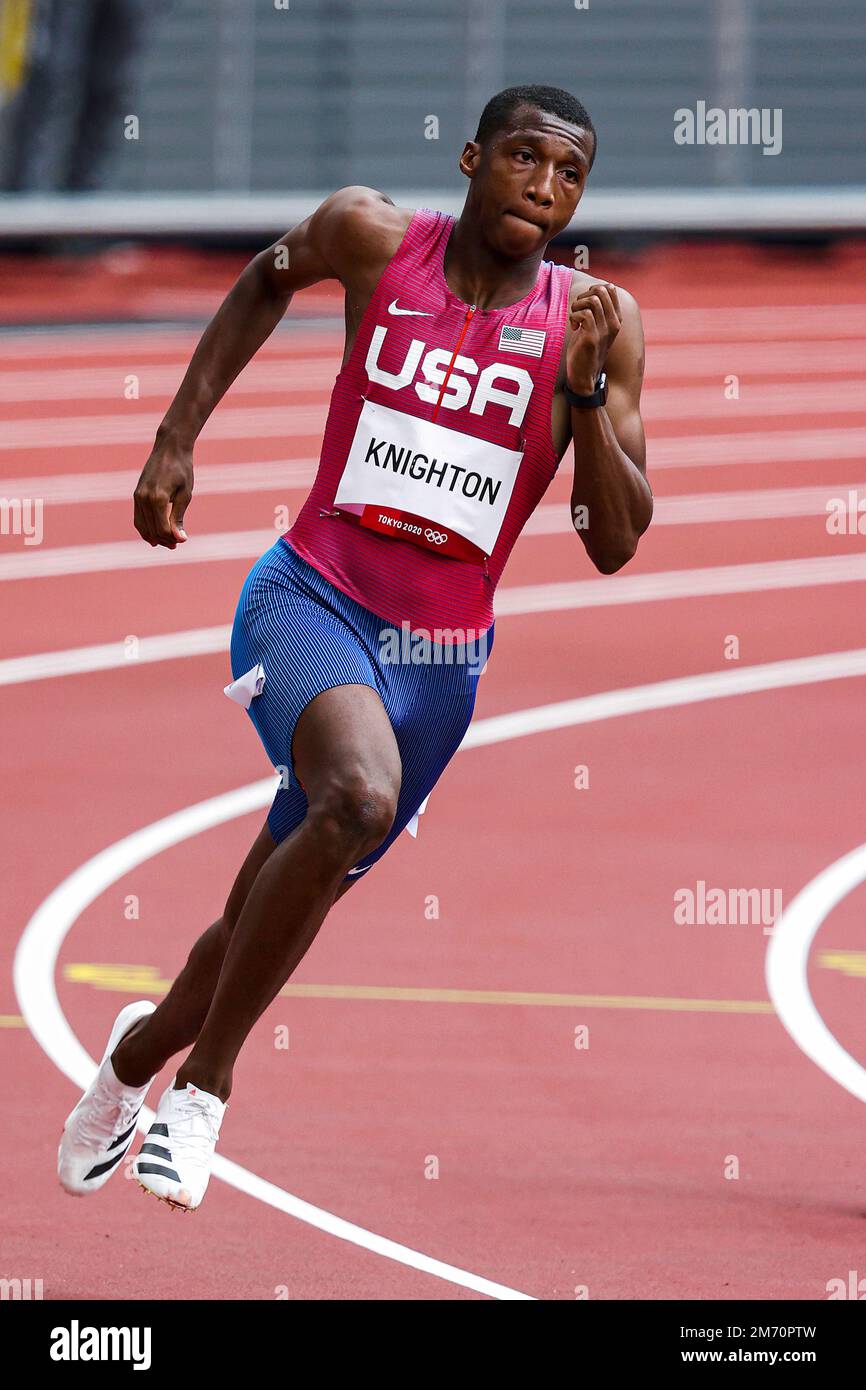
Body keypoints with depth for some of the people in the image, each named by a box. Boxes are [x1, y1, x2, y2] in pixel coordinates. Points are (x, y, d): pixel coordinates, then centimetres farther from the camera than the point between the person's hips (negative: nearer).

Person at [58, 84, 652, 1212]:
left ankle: (146, 1046, 45)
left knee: (273, 922, 11)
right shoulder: (374, 239, -5)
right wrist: (176, 439, 12)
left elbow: (614, 546, -6)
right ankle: (204, 1078, -18)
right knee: (360, 796, -33)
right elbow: (270, 280, 18)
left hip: (440, 662, 3)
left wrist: (586, 391, -20)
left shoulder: (597, 323, -4)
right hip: (310, 600, -3)